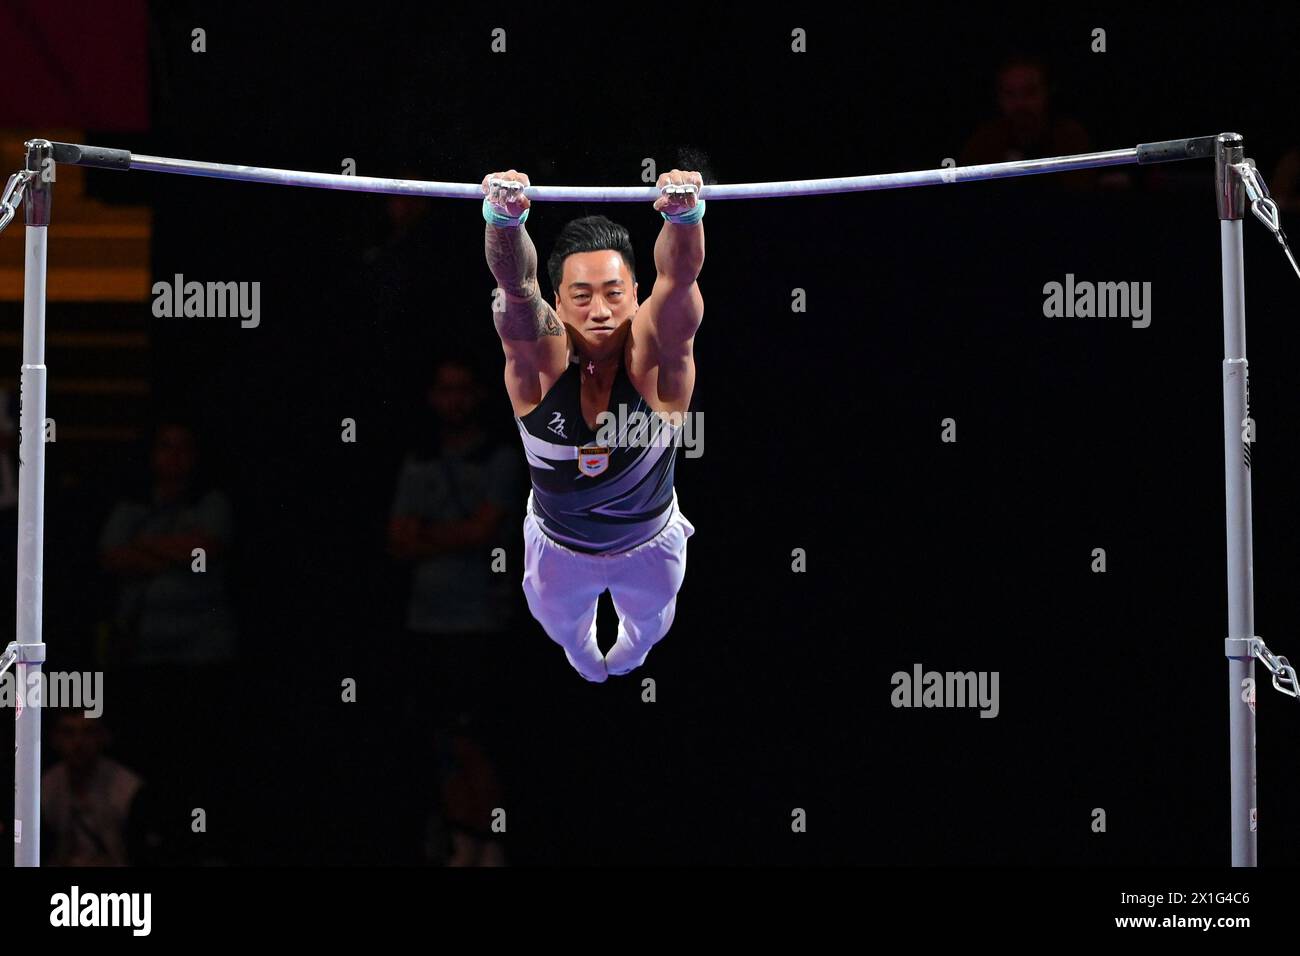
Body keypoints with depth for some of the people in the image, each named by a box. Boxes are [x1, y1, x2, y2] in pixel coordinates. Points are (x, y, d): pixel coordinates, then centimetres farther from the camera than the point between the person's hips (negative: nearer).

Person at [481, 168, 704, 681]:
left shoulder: (653, 354, -33)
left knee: (648, 622, 32)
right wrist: (504, 217, -74)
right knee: (561, 622, 31)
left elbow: (678, 279, -52)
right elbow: (516, 283, -51)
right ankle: (585, 659, 67)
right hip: (558, 545, 0)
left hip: (649, 543, 0)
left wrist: (685, 215, -74)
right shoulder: (542, 357, -32)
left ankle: (629, 654, 69)